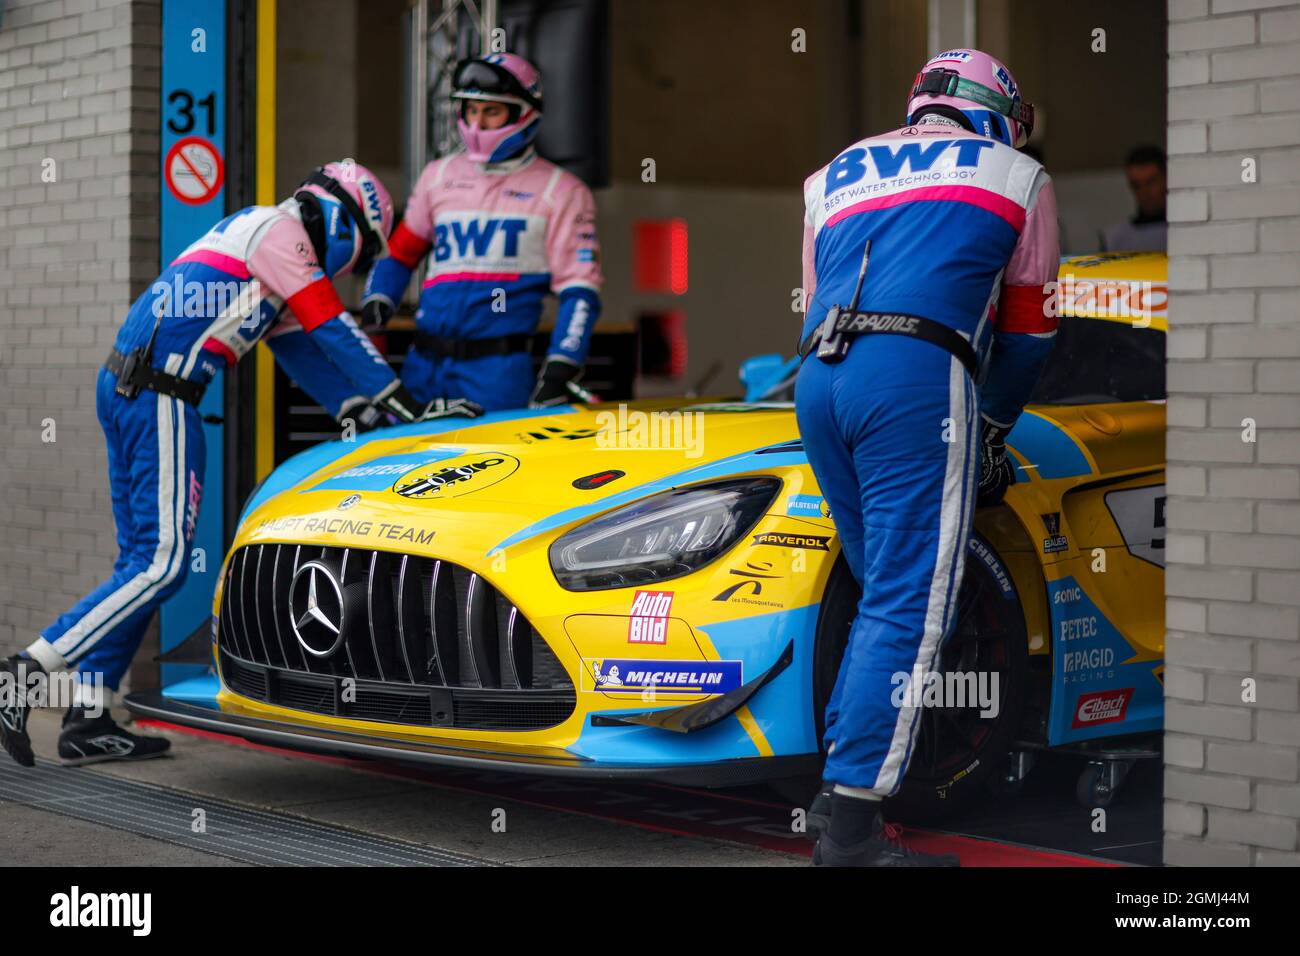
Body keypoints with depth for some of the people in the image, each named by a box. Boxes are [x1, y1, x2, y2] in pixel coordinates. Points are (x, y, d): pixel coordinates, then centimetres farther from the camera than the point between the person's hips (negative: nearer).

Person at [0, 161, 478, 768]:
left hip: (120, 387, 10)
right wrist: (408, 408, -3)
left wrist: (372, 407, 24)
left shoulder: (263, 236, 27)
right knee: (163, 563, -8)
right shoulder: (282, 230, -2)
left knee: (141, 560, 10)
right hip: (159, 395, -10)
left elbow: (307, 351, 28)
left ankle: (86, 718, 9)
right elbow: (333, 332, -7)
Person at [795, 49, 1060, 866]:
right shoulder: (1018, 176, 21)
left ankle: (841, 788, 9)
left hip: (818, 381, 6)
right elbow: (1028, 332, 25)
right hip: (919, 377, -5)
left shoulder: (833, 177, 31)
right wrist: (992, 434, 38)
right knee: (909, 610, -8)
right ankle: (852, 827, -15)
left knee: (887, 597, 16)